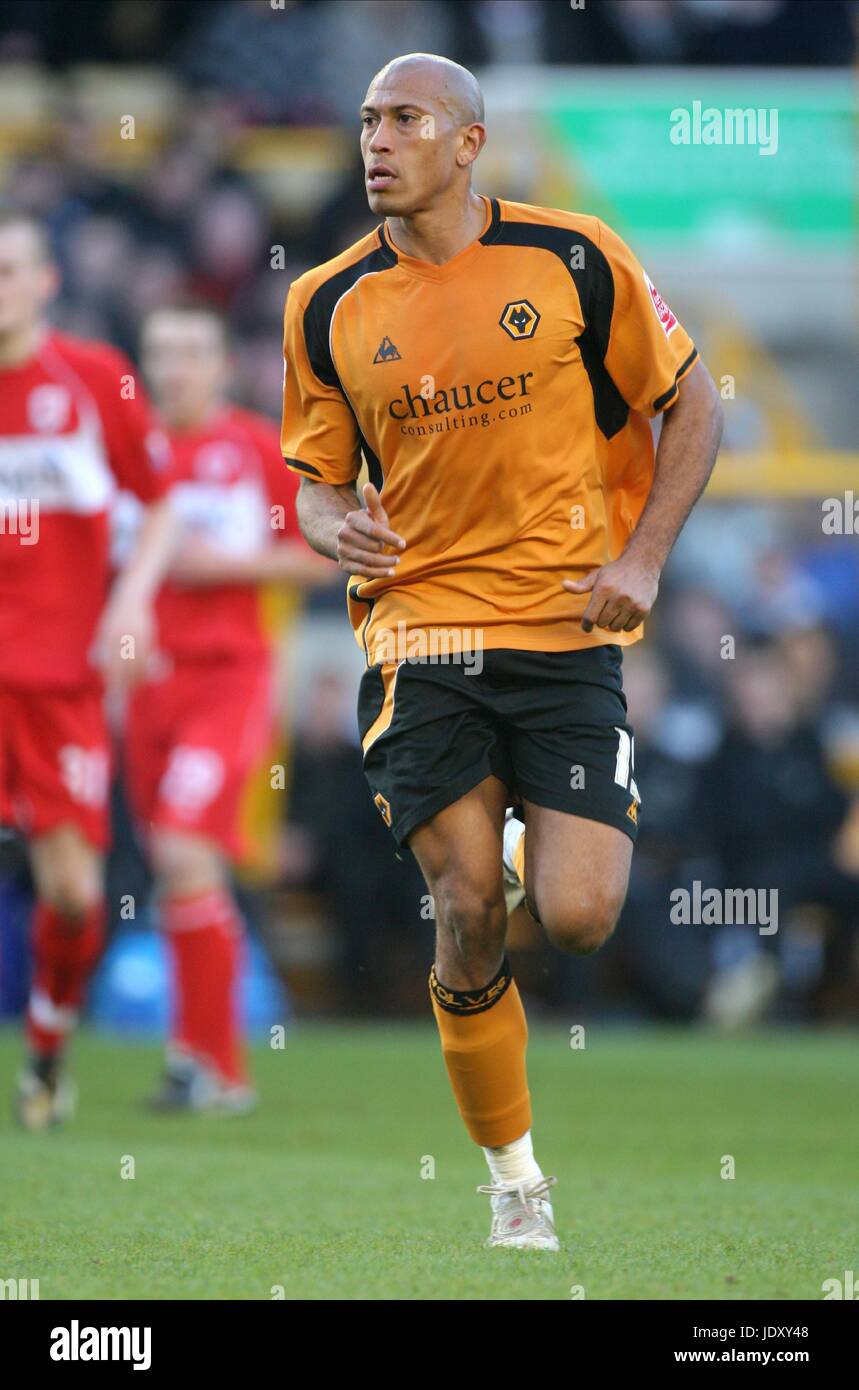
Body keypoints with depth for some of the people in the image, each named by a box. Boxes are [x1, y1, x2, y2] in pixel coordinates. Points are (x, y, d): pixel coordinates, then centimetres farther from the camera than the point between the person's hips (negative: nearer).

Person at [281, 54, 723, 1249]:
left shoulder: (574, 257, -3)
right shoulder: (328, 306, 4)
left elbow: (691, 404, 5)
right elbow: (317, 476, 13)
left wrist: (642, 559, -5)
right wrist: (333, 528, -11)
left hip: (565, 624, -1)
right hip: (419, 627, 1)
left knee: (576, 920, -12)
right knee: (468, 917, -7)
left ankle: (553, 846, 27)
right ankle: (515, 1179, 11)